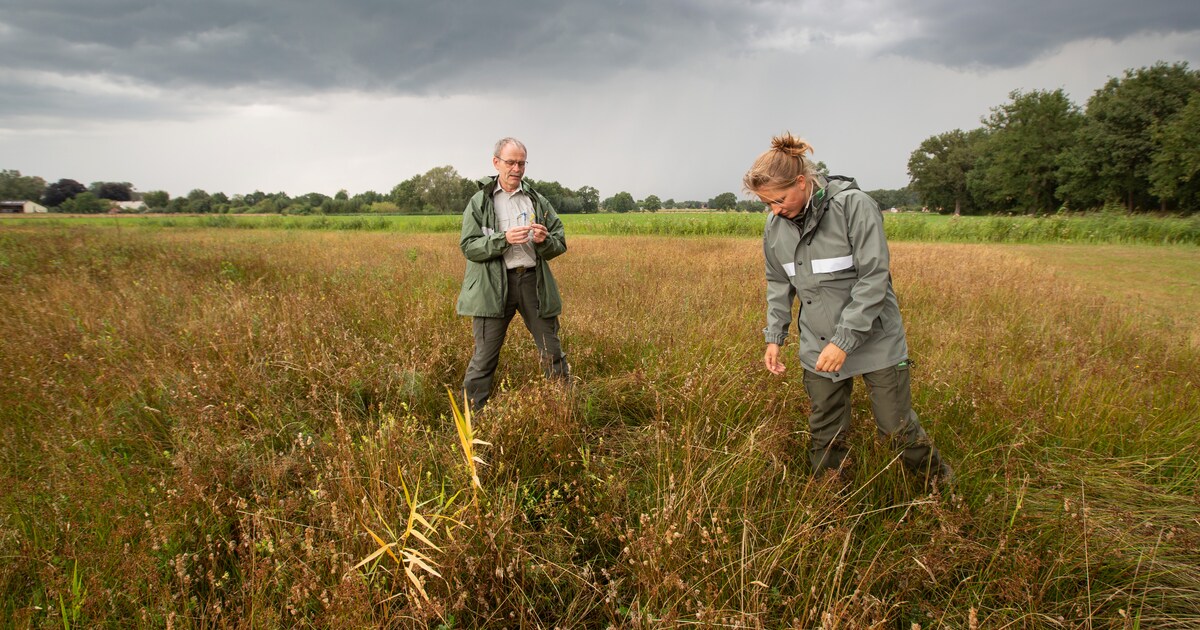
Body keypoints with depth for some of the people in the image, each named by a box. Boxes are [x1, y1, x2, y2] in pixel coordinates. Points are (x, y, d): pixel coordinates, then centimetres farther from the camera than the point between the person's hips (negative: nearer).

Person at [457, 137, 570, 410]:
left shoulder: (538, 201, 10)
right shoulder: (479, 202, 3)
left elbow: (560, 244, 10)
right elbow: (469, 247, -5)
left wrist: (544, 240, -14)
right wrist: (503, 239, -20)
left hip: (533, 280, 3)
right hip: (493, 285, -2)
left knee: (552, 352, 9)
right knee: (485, 356, 1)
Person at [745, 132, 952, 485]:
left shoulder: (854, 205, -19)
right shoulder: (776, 224, -1)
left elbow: (874, 279, -20)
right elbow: (778, 284, 12)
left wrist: (844, 340, -22)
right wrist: (774, 337, 4)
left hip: (874, 340, -4)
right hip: (818, 348, 4)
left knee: (897, 426, 6)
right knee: (826, 435, 10)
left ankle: (939, 482, 34)